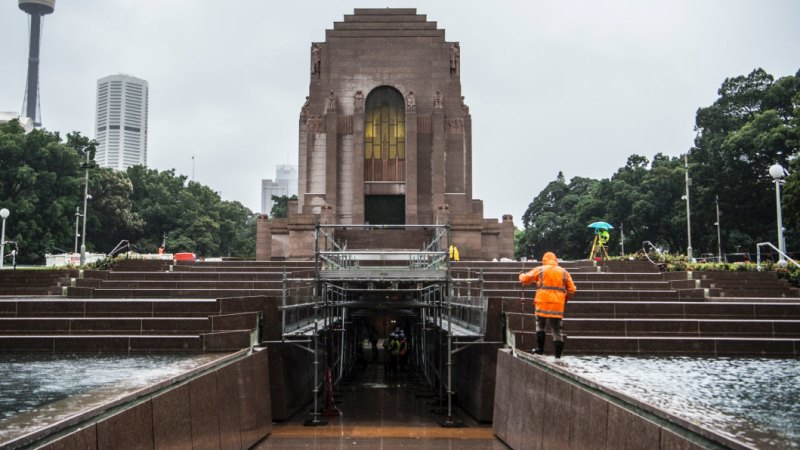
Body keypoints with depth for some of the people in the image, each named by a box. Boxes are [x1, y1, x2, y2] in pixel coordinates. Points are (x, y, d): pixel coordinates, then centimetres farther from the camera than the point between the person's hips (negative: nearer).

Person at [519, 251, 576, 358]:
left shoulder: (540, 270, 6)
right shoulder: (564, 272, 13)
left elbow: (525, 279, 7)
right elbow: (572, 289, 9)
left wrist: (522, 274, 30)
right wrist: (565, 299, 25)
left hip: (543, 303, -2)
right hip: (558, 305, 2)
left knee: (540, 326, 17)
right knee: (556, 330, 7)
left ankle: (540, 348, 13)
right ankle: (558, 355, 4)